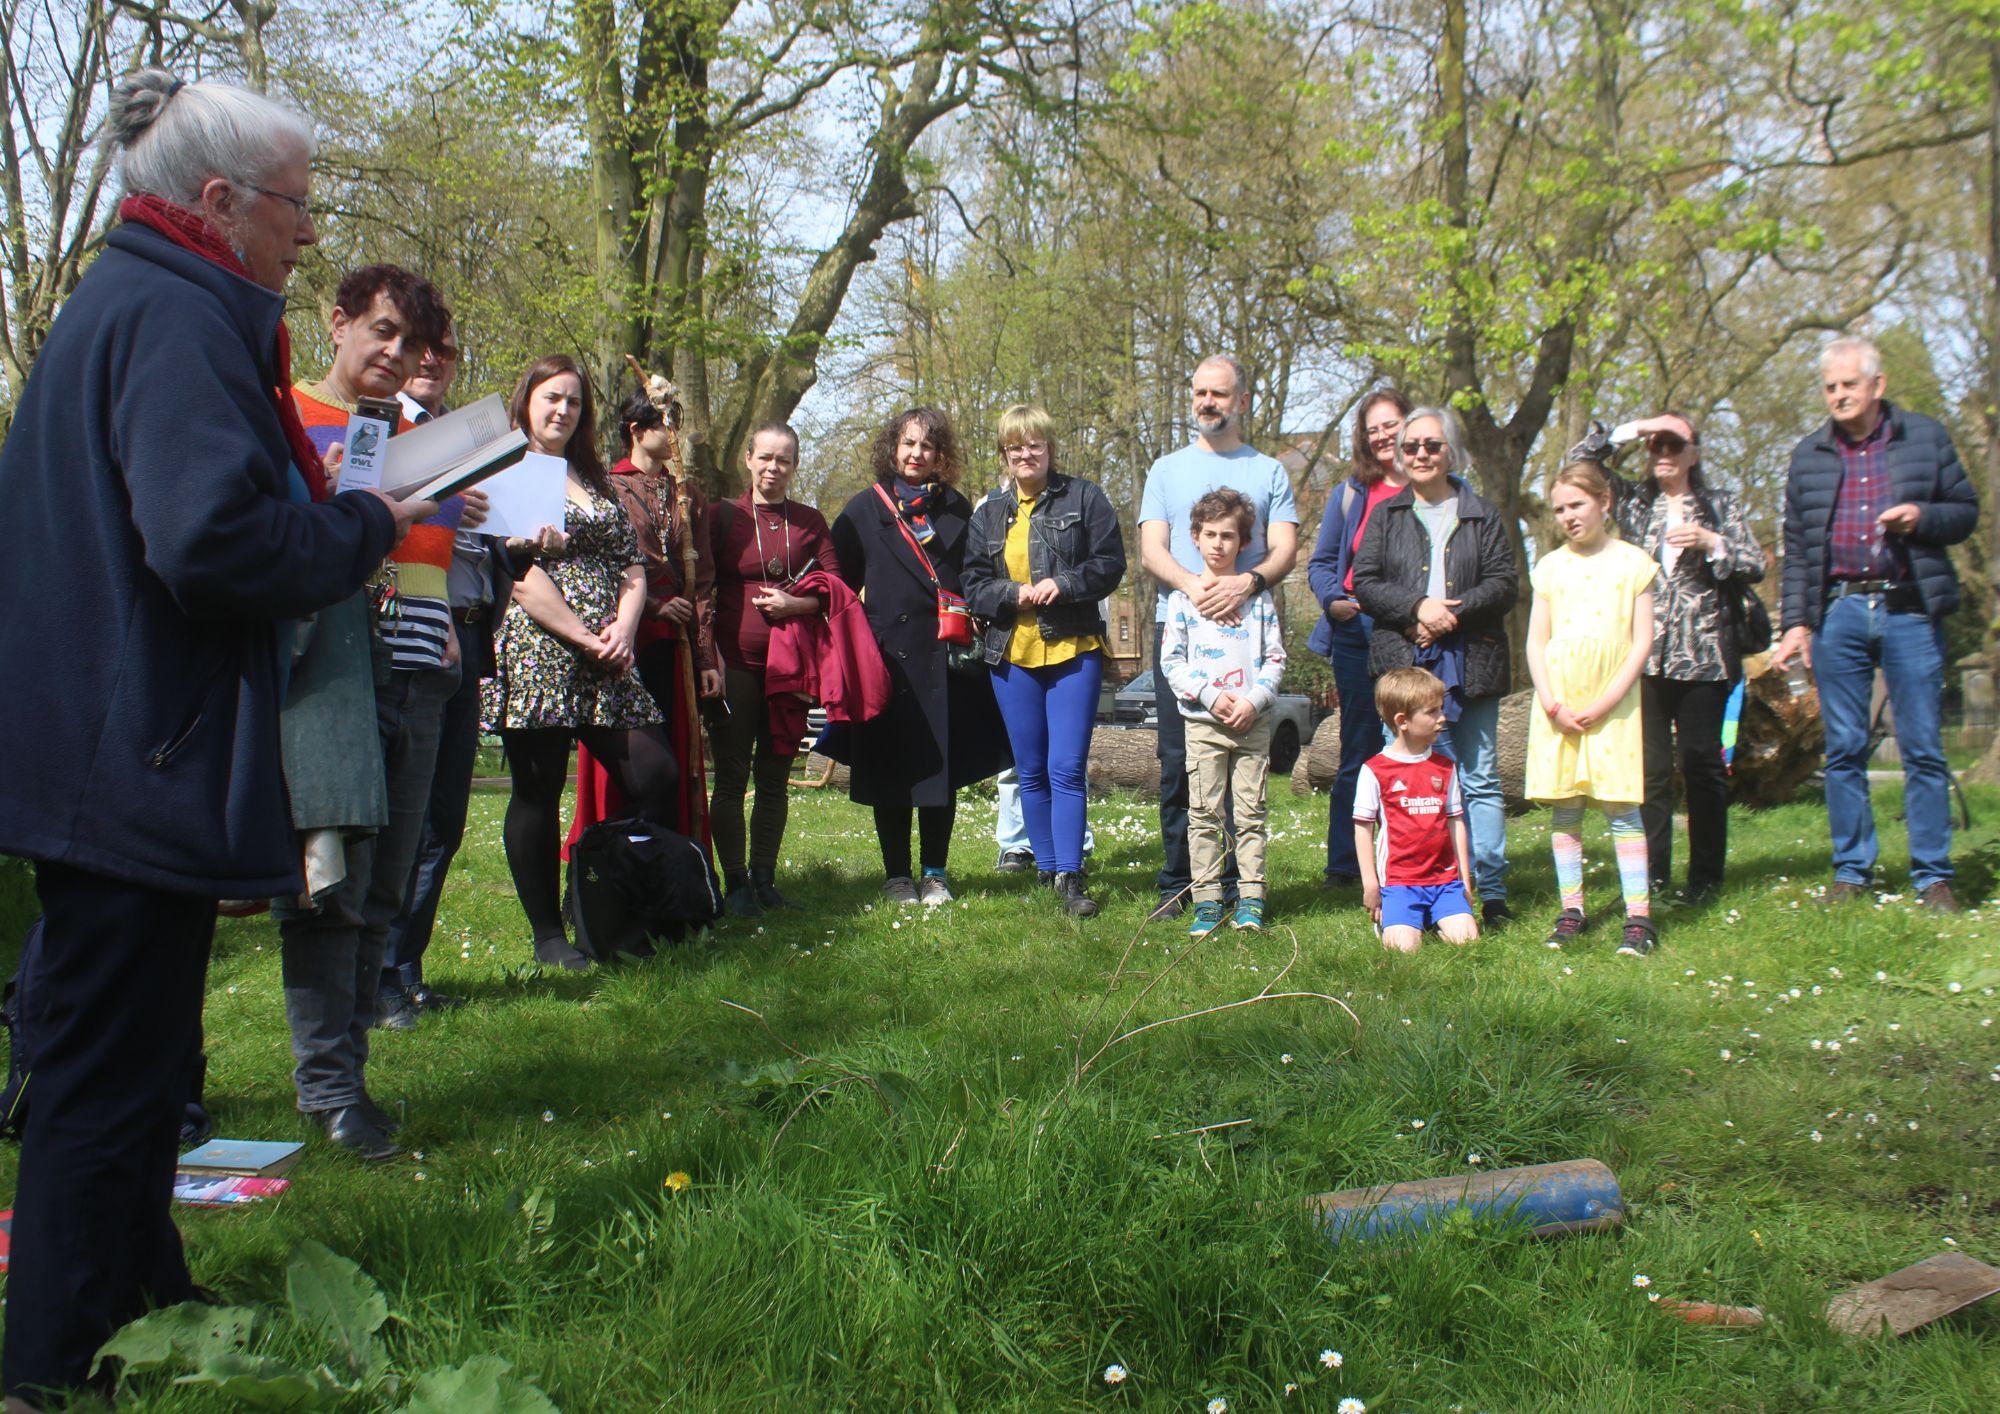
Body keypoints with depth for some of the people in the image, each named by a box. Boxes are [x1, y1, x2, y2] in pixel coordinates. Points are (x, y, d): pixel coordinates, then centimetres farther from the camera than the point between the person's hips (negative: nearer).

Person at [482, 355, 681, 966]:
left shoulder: (597, 483, 21)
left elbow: (633, 566, 15)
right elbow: (517, 572, -9)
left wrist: (624, 627, -5)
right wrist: (583, 635, -13)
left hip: (607, 661, 6)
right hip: (536, 656, -6)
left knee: (657, 777, -3)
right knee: (537, 792, -1)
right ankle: (548, 935, 10)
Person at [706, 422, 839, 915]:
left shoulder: (811, 522, 10)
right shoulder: (723, 515, 4)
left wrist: (794, 604, -11)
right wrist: (709, 652, -7)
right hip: (735, 663, -2)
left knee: (775, 777, 8)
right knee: (731, 776, -2)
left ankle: (764, 877, 18)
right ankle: (735, 883, 5)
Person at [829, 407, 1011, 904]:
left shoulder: (957, 510, 13)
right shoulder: (864, 510, 7)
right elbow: (838, 583, 6)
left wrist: (970, 628, 3)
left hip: (945, 661, 1)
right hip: (886, 657, -1)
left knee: (941, 767, 3)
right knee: (889, 769, 3)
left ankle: (935, 875, 14)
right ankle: (896, 876, 13)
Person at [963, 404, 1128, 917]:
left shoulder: (1084, 498, 2)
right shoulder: (989, 513, 11)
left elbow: (1110, 564, -2)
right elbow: (973, 585, 7)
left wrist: (1064, 584, -18)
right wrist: (1014, 593, -13)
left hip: (1074, 649, -3)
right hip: (1012, 654, 4)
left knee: (1067, 769, -9)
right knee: (1031, 772, 9)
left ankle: (1069, 876, -8)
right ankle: (1046, 866, 19)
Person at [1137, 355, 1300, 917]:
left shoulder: (1269, 472, 14)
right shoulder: (1167, 470, 16)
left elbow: (1285, 550, 2)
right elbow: (1151, 550, 4)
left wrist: (1247, 582, -20)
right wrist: (1193, 585, -16)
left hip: (1246, 626, 0)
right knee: (1178, 759, 0)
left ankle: (1236, 882, 5)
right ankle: (1177, 882, 6)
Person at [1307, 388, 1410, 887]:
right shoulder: (1352, 492, 12)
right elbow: (1320, 562, 14)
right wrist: (1333, 601, -7)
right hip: (1358, 631, 1)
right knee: (1357, 752, 5)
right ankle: (1343, 863, 11)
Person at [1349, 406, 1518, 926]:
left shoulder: (1481, 513, 12)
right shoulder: (1386, 515, 12)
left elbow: (1504, 582, 3)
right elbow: (1365, 582, 3)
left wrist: (1455, 614, -12)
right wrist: (1417, 607, -13)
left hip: (1471, 663, 0)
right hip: (1406, 664, 0)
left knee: (1480, 777, 2)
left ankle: (1491, 890, 6)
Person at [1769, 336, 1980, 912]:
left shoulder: (1925, 438, 7)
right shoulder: (1808, 456, 12)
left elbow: (1967, 510, 11)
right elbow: (1796, 548, 12)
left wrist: (1923, 517, -10)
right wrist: (1795, 622, 5)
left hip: (1910, 610, -1)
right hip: (1838, 612, 2)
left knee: (1923, 748, -1)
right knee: (1843, 750, 4)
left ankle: (1932, 875, 7)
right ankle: (1851, 870, 13)